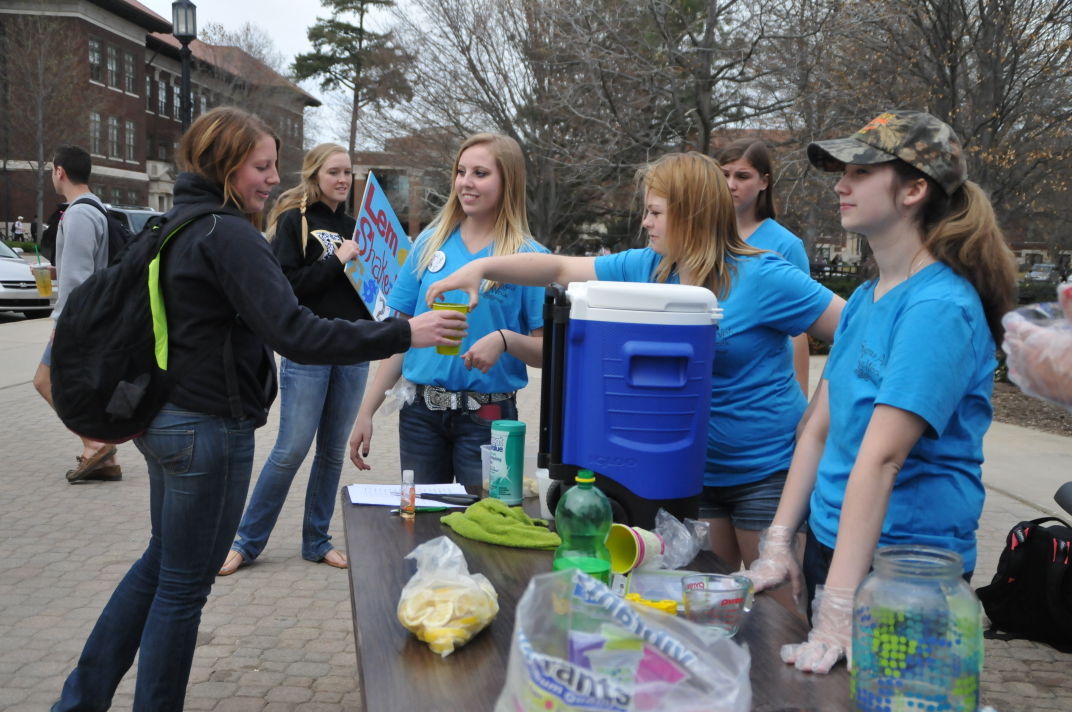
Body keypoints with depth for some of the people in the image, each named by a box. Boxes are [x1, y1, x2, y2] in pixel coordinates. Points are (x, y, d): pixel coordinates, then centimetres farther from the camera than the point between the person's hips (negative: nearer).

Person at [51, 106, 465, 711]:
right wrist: (404, 334, -28)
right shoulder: (229, 236, -20)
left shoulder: (178, 226, 10)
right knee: (184, 585, 4)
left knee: (162, 560, 24)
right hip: (209, 428, -10)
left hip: (165, 417, 10)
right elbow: (294, 334, -29)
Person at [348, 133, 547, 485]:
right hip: (420, 412, 3)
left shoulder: (529, 258, -5)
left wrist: (505, 340, -25)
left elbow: (547, 352, -5)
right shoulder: (430, 243, 5)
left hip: (486, 417, -3)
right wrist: (366, 412, 4)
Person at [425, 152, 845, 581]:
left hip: (767, 473, -5)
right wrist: (483, 267, -8)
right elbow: (561, 269, 2)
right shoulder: (645, 268, 3)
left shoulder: (762, 277, -15)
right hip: (694, 472, 6)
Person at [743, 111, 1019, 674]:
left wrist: (838, 612, -29)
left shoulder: (938, 307, -19)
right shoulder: (864, 299, 7)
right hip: (829, 544, 8)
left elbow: (880, 458, -27)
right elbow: (818, 429, 7)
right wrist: (778, 543, 1)